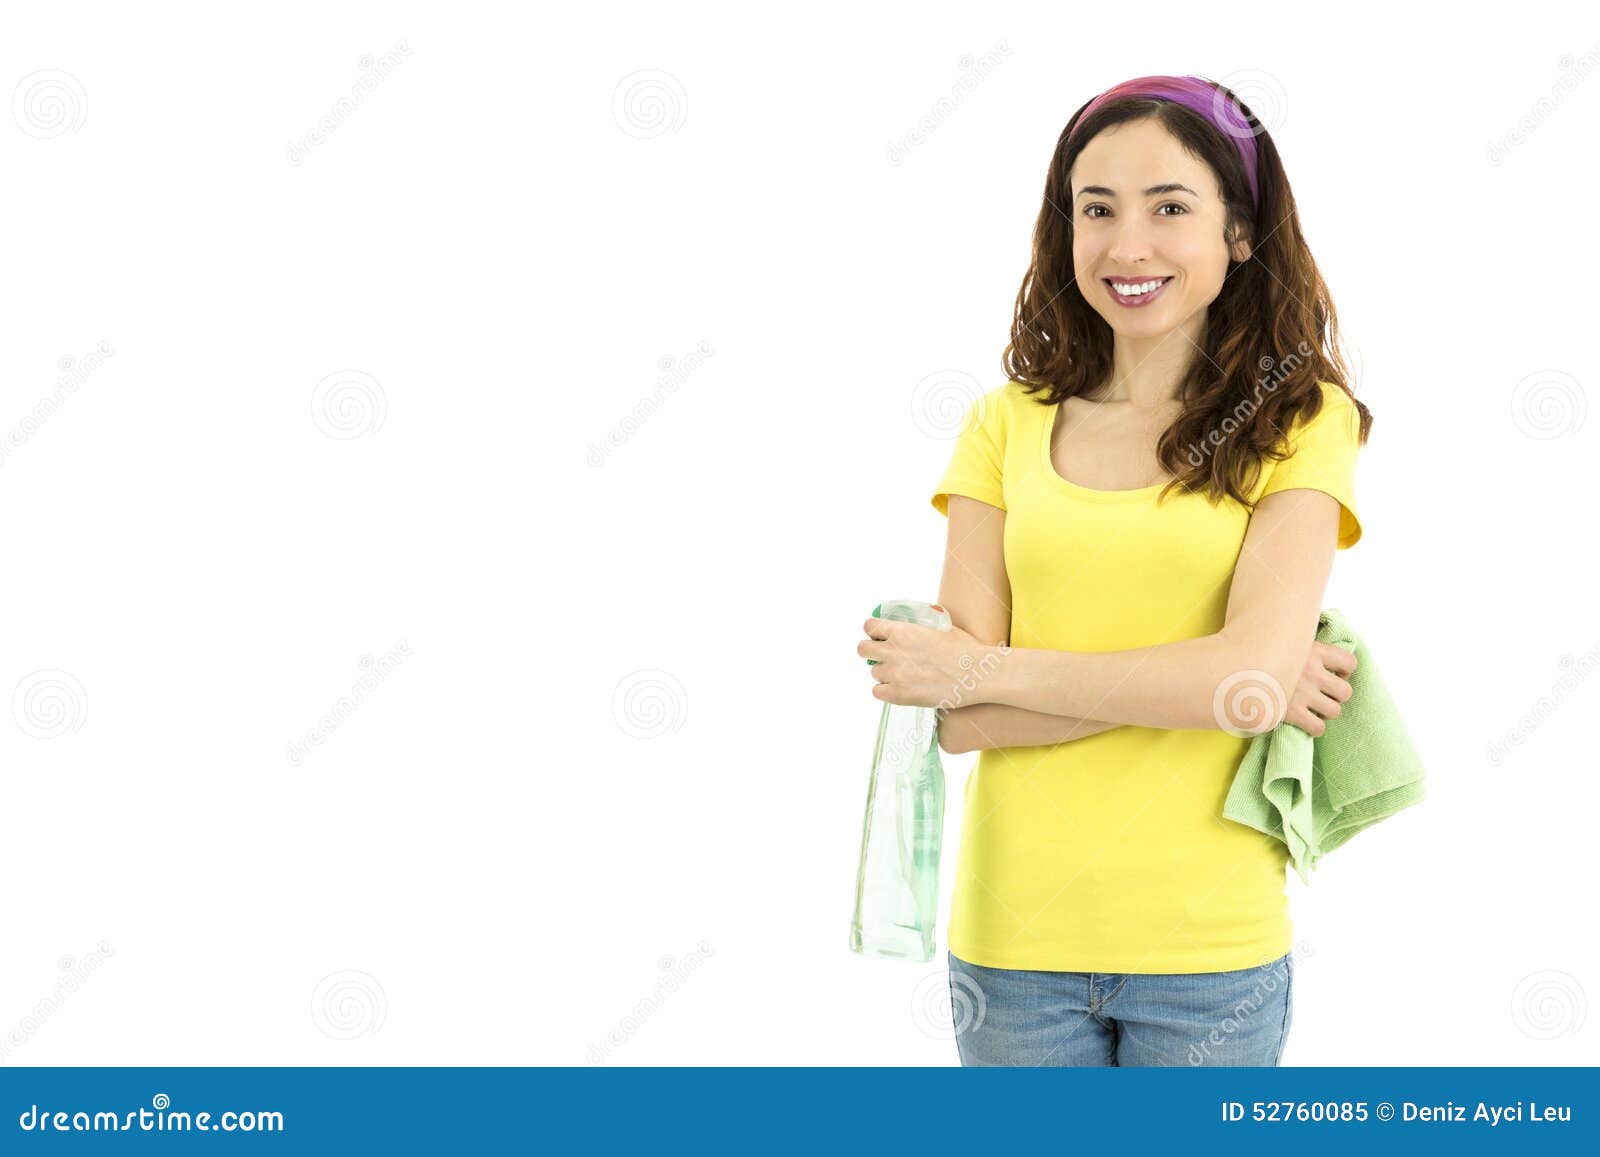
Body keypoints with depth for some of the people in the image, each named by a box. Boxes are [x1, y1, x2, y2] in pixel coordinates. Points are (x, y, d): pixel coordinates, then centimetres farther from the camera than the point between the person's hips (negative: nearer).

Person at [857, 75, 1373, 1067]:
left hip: (1210, 948, -1)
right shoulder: (1008, 427, 3)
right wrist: (1210, 685, -14)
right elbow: (963, 720, -6)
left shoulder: (1303, 421, -2)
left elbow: (1256, 672, -16)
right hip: (1015, 941, 2)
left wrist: (982, 668, -11)